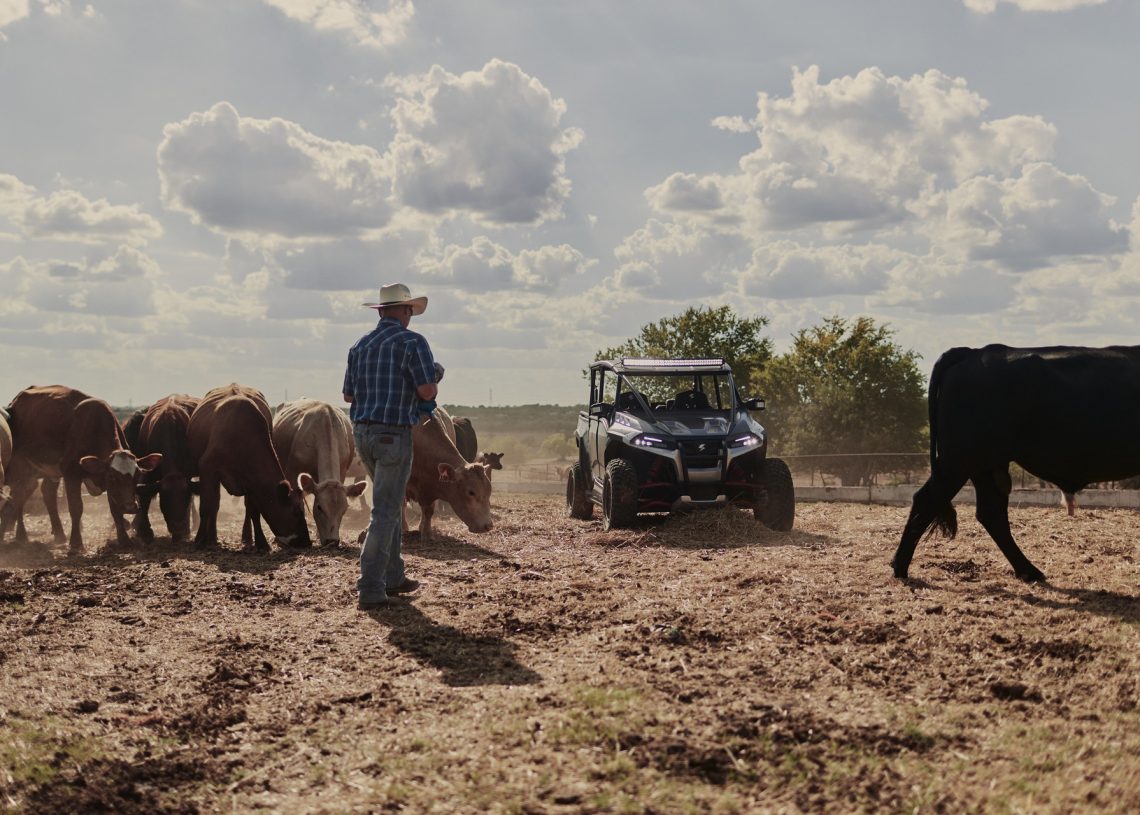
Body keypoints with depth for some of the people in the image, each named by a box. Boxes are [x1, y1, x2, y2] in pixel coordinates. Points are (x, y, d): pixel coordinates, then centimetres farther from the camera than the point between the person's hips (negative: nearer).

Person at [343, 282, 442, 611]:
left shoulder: (360, 345, 11)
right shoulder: (412, 342, -9)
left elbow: (348, 394, 14)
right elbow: (427, 391, -16)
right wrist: (435, 378, 6)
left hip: (362, 432, 7)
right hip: (394, 434, -7)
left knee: (392, 504, 21)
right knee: (385, 511, -4)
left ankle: (393, 577, 28)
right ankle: (369, 589, -7)